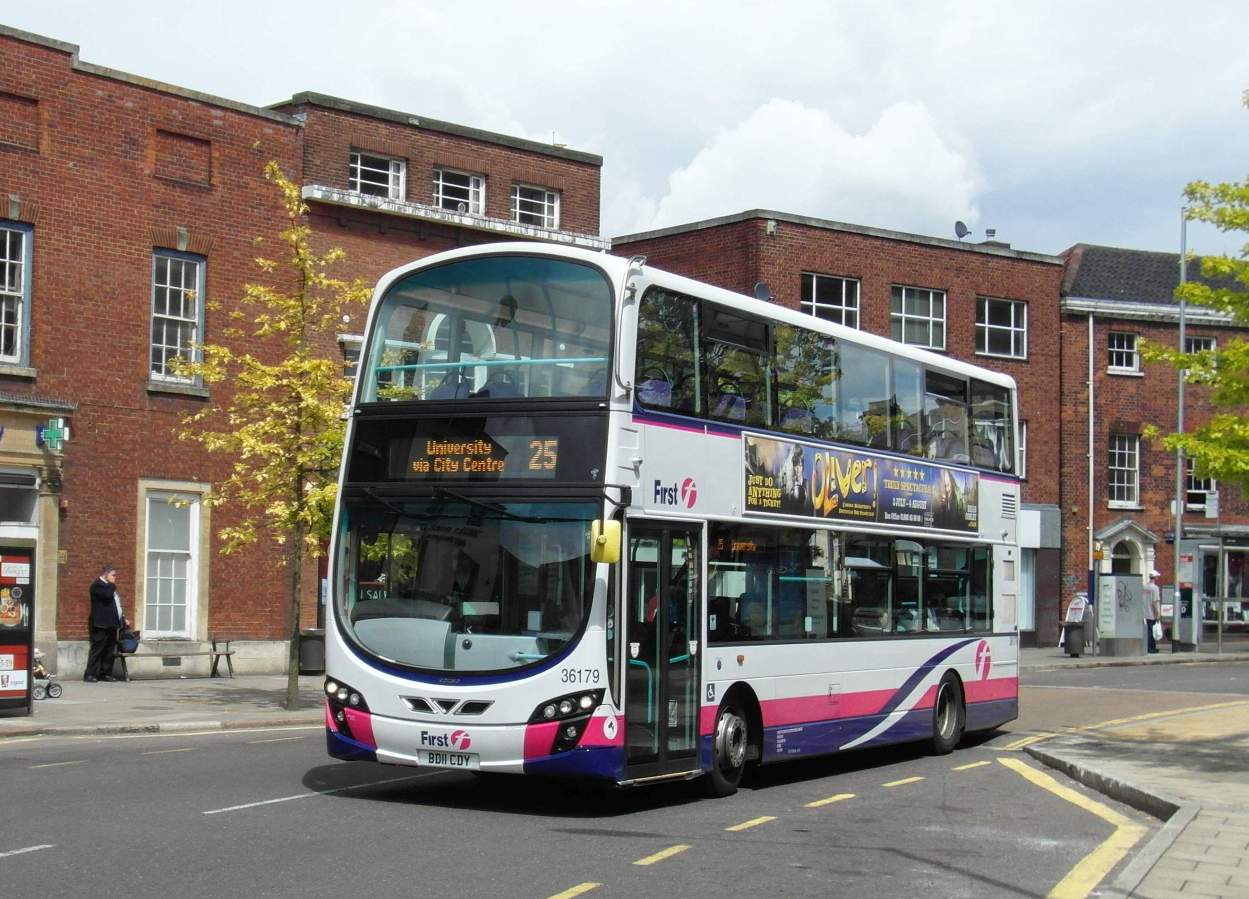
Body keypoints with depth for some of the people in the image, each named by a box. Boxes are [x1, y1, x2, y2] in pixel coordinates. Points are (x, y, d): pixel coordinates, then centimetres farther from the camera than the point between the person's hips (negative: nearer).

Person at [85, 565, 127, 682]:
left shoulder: (110, 587, 24)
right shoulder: (97, 585, -7)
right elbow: (107, 595, -25)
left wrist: (123, 619, 21)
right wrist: (112, 585, -7)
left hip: (111, 624, 9)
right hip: (101, 624, -9)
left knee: (110, 650, 8)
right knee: (97, 649, -8)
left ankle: (106, 673, 12)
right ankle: (90, 674, -6)